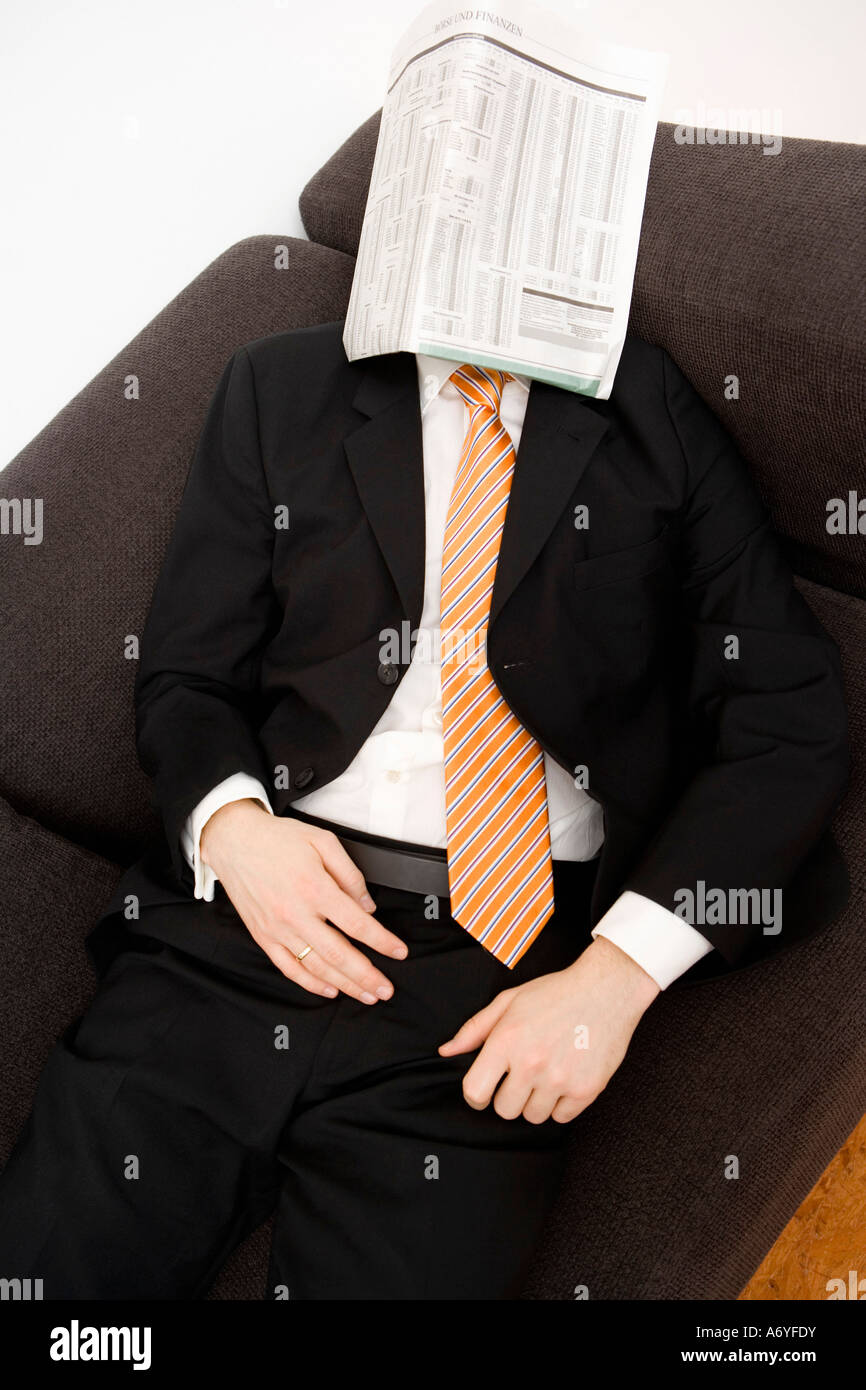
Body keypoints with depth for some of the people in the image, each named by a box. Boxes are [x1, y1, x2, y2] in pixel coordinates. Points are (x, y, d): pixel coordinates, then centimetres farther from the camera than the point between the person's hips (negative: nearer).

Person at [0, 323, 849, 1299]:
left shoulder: (657, 414, 7)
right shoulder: (277, 389, 12)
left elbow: (794, 721, 1)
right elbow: (184, 680, 12)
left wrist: (618, 974, -11)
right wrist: (232, 825, -11)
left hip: (509, 970, -1)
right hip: (247, 923, 2)